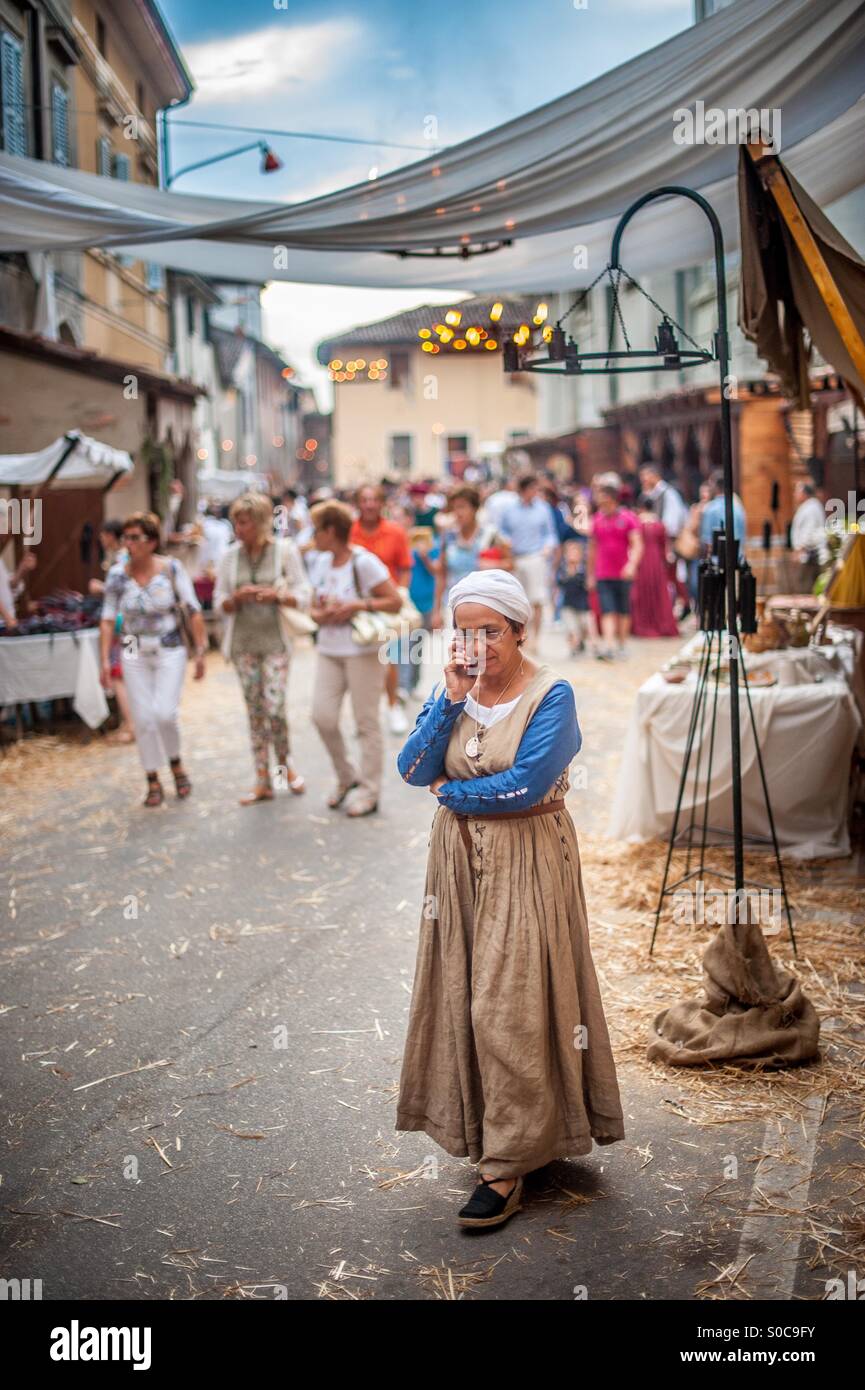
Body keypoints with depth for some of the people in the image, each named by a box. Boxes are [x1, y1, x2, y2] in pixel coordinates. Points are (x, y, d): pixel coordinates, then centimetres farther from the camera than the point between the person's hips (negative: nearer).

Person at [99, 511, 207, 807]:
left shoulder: (171, 568, -9)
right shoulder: (117, 574, -3)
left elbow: (193, 611, -7)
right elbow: (108, 619, -1)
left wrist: (201, 651, -8)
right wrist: (105, 660, -5)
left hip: (169, 651, -2)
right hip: (135, 653, 3)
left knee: (164, 713, -14)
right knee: (142, 718, 3)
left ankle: (176, 763, 16)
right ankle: (153, 781, 17)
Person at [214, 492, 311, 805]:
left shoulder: (285, 550, -3)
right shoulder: (231, 555, 4)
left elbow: (303, 596, -2)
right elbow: (220, 603, 7)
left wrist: (276, 595, -20)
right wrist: (237, 597, -14)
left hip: (274, 641, -3)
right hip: (243, 642, 3)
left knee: (274, 707, -10)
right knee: (254, 710, 6)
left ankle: (285, 763, 17)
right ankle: (262, 781, 13)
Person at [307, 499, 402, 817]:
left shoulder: (363, 562, -12)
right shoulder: (318, 562, 9)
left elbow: (395, 601, -12)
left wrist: (357, 605, -19)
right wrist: (322, 614, -8)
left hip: (362, 650, -6)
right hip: (328, 650, 6)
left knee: (367, 721, 2)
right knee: (322, 716, -2)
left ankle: (369, 791, 11)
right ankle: (346, 777, 19)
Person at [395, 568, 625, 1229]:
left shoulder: (551, 695, -12)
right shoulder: (452, 686, 4)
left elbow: (527, 784, -21)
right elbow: (414, 770, -5)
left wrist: (452, 792, -8)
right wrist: (452, 698, -14)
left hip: (526, 864, -5)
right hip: (461, 859, 6)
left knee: (512, 1005, -3)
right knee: (468, 999, 12)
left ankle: (508, 1166, 5)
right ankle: (477, 1125, 29)